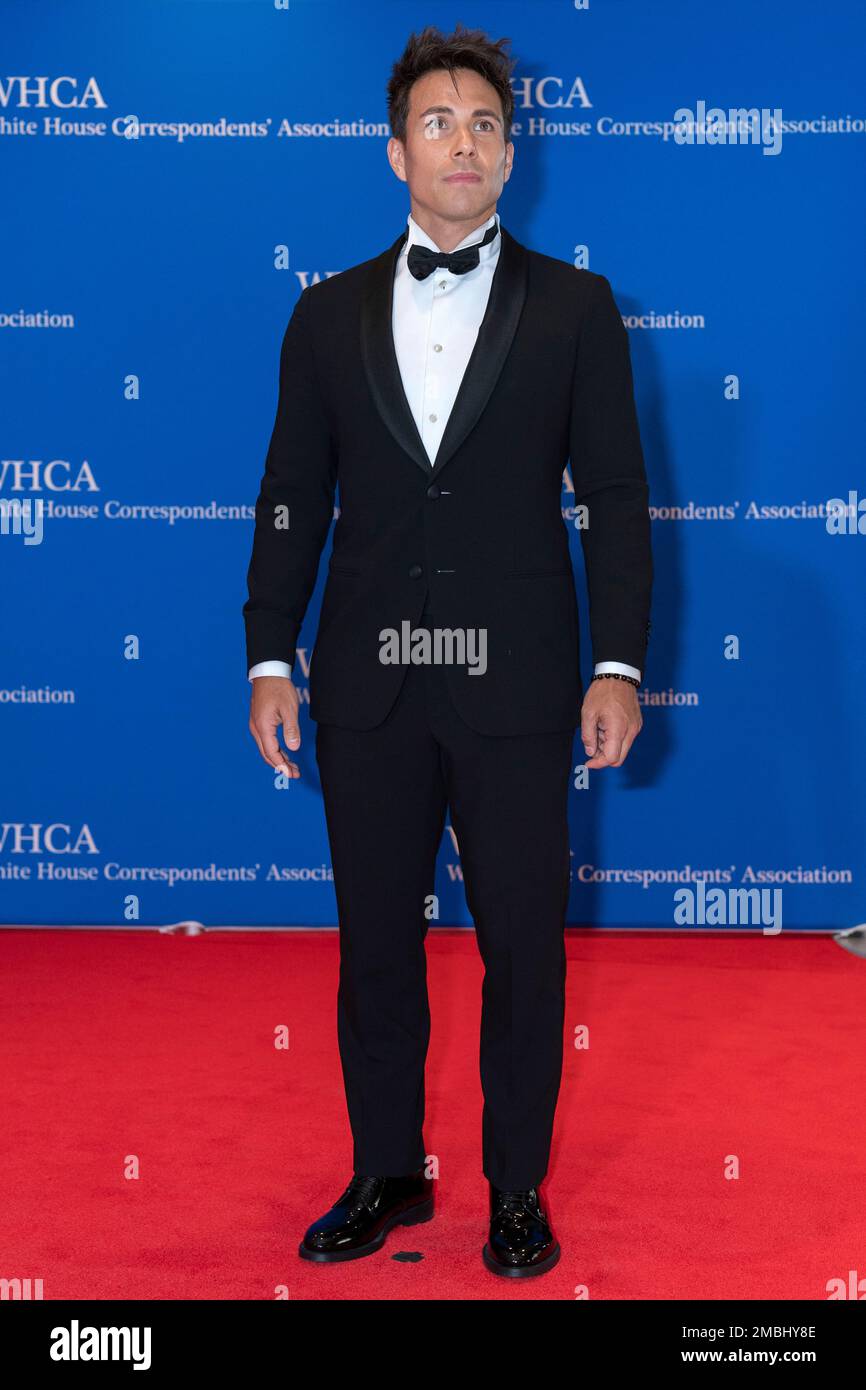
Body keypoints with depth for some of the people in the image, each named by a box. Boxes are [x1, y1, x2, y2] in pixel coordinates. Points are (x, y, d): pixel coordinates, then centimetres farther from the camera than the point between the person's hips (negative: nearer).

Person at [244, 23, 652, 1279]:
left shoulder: (574, 307, 3)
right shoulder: (329, 313, 8)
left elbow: (615, 495, 0)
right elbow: (292, 499, 8)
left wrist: (618, 666, -7)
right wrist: (270, 660, 1)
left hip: (515, 687, -2)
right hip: (368, 686, 2)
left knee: (524, 944, 7)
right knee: (375, 941, 11)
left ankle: (518, 1190, 25)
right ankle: (387, 1175, 29)